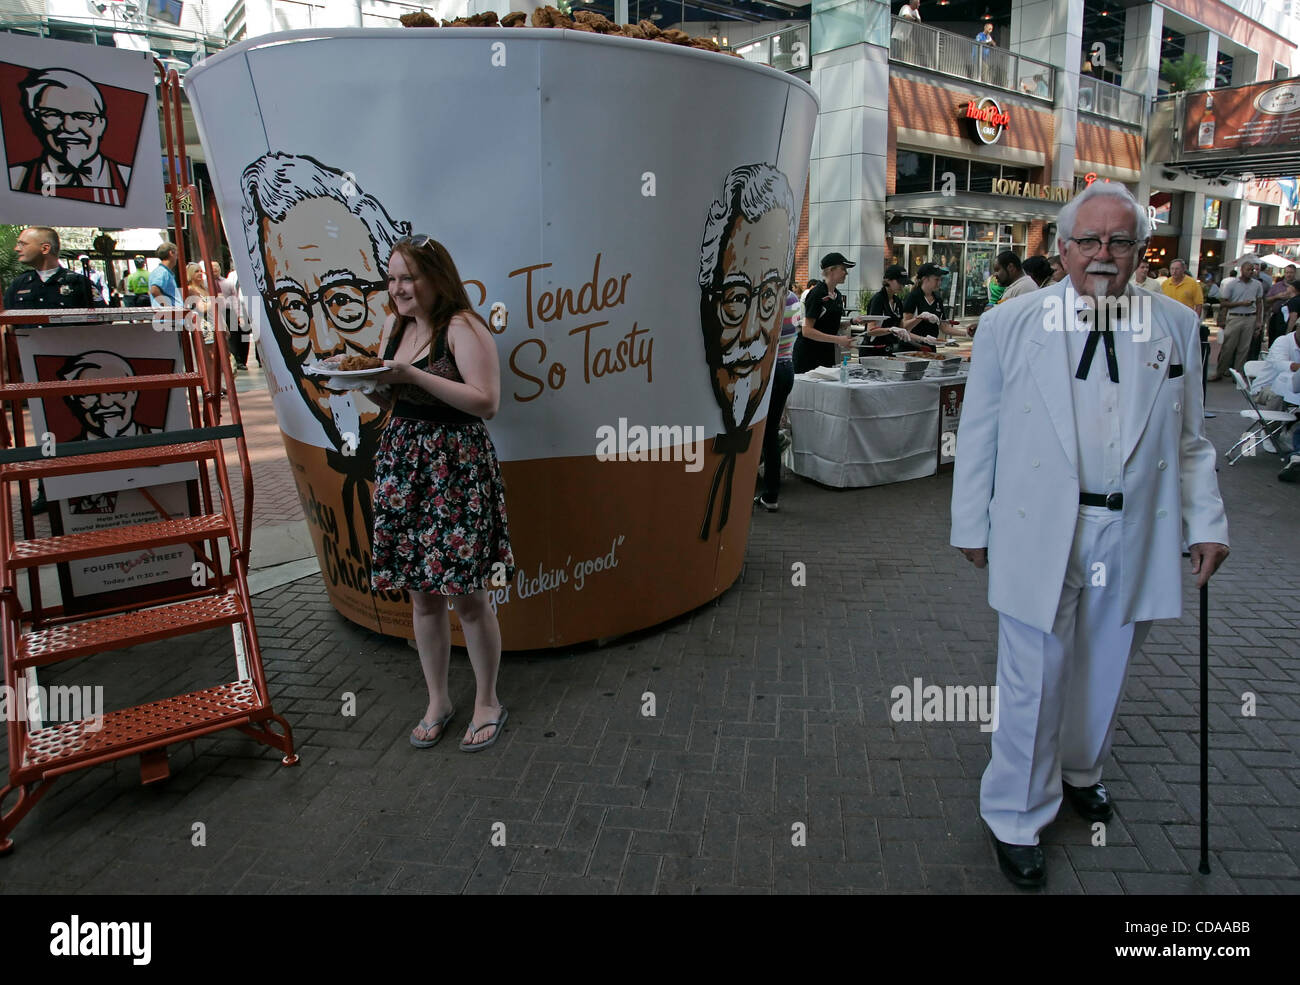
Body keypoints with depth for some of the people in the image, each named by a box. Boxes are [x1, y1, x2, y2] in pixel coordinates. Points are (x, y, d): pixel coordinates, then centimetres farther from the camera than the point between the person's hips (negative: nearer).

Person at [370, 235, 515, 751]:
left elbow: (487, 401, -21)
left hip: (457, 466, -7)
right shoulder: (395, 325, 11)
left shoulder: (463, 327, -12)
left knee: (469, 595, 2)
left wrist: (415, 375, -22)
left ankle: (487, 702, 22)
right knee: (421, 594, 13)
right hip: (403, 462, 7)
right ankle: (437, 700, 30)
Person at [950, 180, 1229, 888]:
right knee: (1034, 678, 2)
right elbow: (978, 434, 0)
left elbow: (1188, 438, 11)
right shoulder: (1009, 325, -3)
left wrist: (1206, 520, 4)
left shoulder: (1175, 326, 5)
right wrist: (971, 526, 2)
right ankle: (1015, 818, 21)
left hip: (1135, 534, 3)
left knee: (1104, 670, 18)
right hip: (1039, 532, -3)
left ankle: (1079, 769, 45)